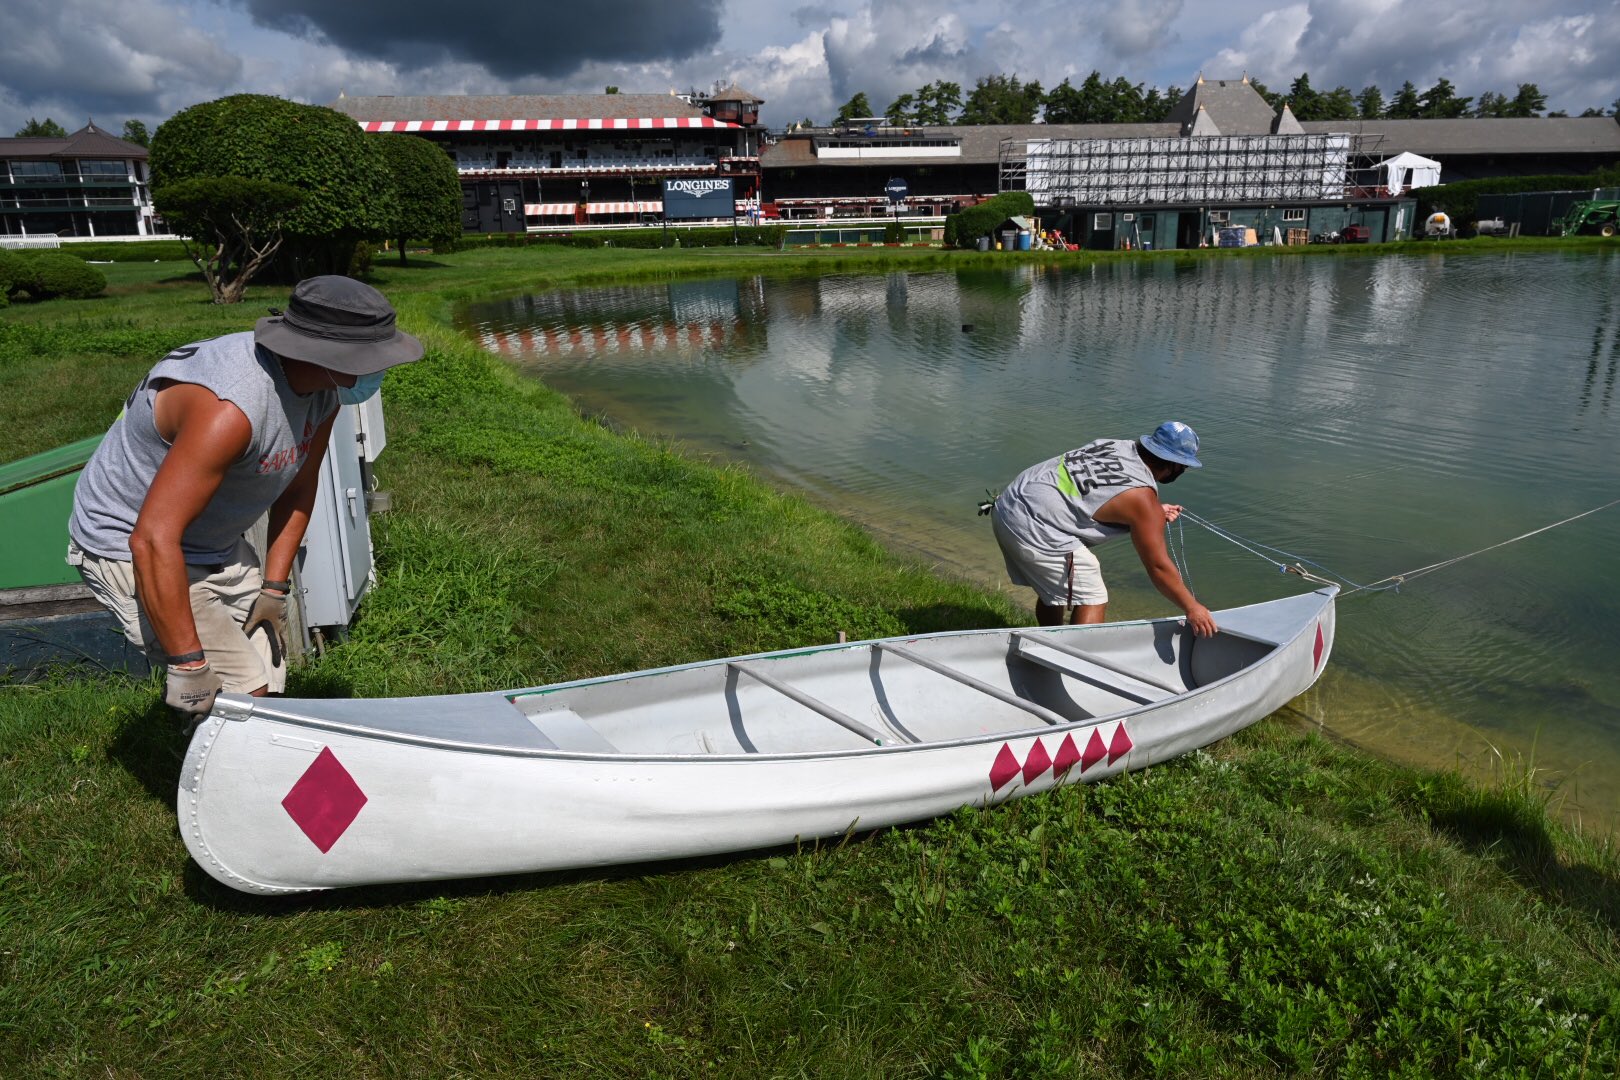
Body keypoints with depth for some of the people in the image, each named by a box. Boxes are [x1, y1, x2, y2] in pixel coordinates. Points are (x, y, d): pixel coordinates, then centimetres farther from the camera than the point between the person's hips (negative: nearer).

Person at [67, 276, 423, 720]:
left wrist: (274, 588, 2)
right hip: (131, 548, -8)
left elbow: (299, 486, 4)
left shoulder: (324, 386, -10)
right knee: (244, 693, -14)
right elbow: (154, 541, -36)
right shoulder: (230, 409, -36)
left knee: (269, 674, 7)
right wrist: (187, 664, -31)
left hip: (218, 545, 8)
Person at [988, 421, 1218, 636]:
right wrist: (1192, 608, 5)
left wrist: (1155, 514, 22)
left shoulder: (1116, 445, 10)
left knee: (1052, 591, 26)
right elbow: (1158, 566, -6)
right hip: (1034, 530, -9)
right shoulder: (1142, 498, -11)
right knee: (1092, 599, 1)